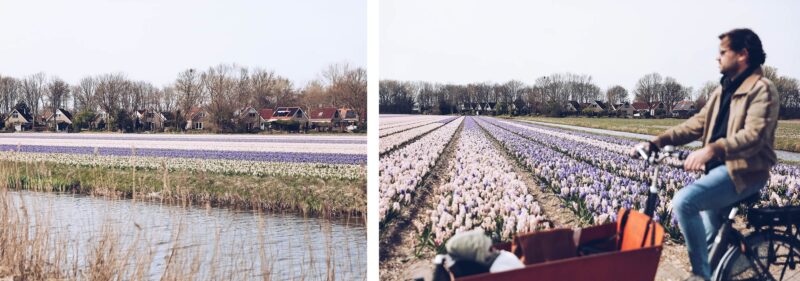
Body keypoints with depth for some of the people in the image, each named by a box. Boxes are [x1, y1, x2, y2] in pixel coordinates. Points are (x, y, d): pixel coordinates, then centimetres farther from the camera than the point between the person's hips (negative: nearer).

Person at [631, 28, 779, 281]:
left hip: (743, 171, -9)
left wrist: (711, 149, -42)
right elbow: (697, 124, 11)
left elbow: (754, 135, -26)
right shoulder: (724, 89, 16)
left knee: (683, 201, -28)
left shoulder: (762, 88, -11)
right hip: (720, 167, 9)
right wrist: (656, 142, -1)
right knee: (711, 241, 18)